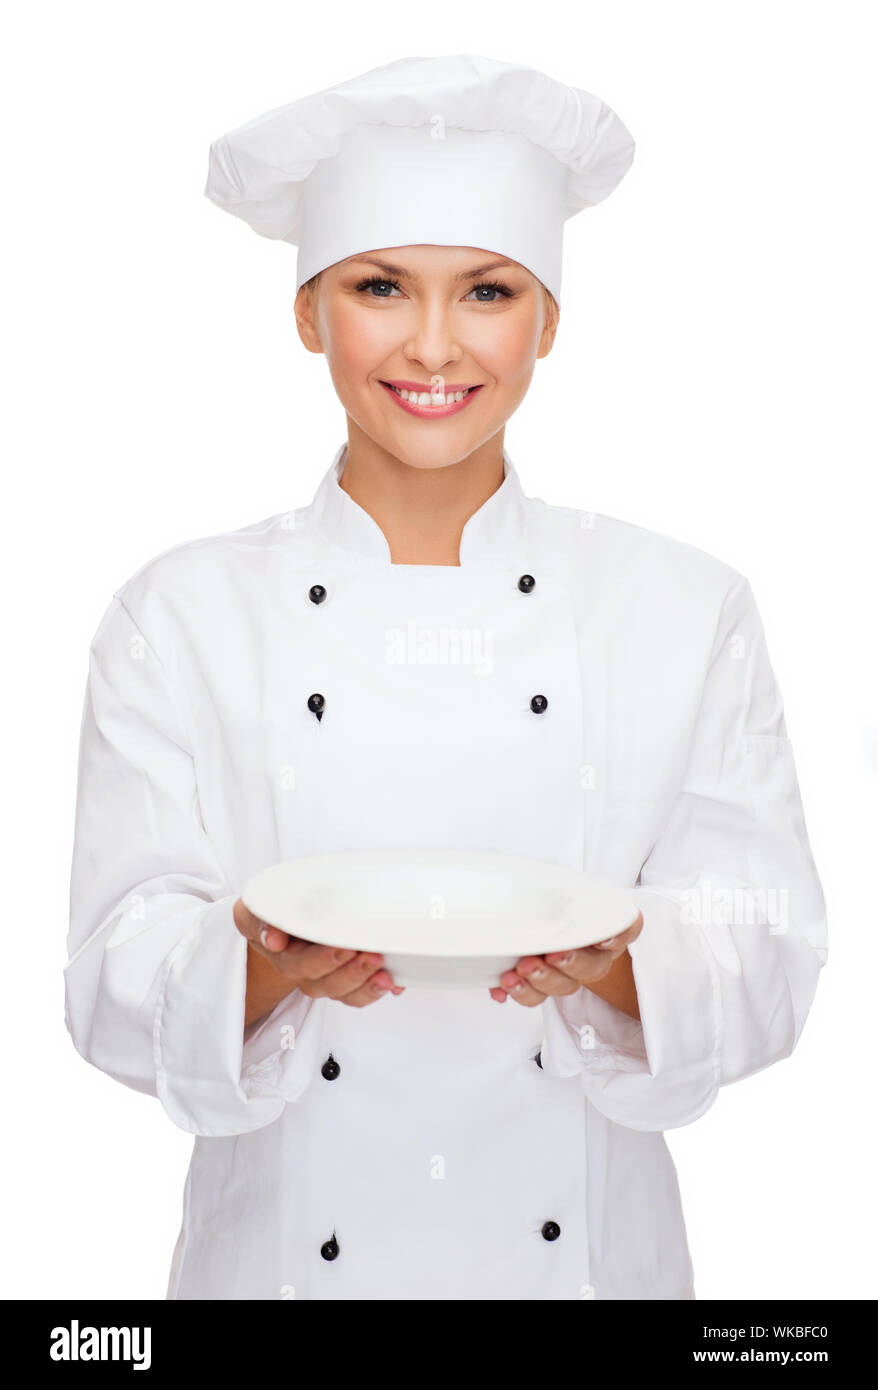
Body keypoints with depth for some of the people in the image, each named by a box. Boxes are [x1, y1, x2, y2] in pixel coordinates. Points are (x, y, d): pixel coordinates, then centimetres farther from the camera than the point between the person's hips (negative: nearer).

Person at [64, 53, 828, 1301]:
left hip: (587, 1246, 1)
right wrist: (274, 967, -28)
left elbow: (769, 961, -7)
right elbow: (118, 982, -9)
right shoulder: (182, 616, -7)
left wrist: (616, 968, -26)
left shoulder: (687, 612, -5)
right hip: (282, 1249, 0)